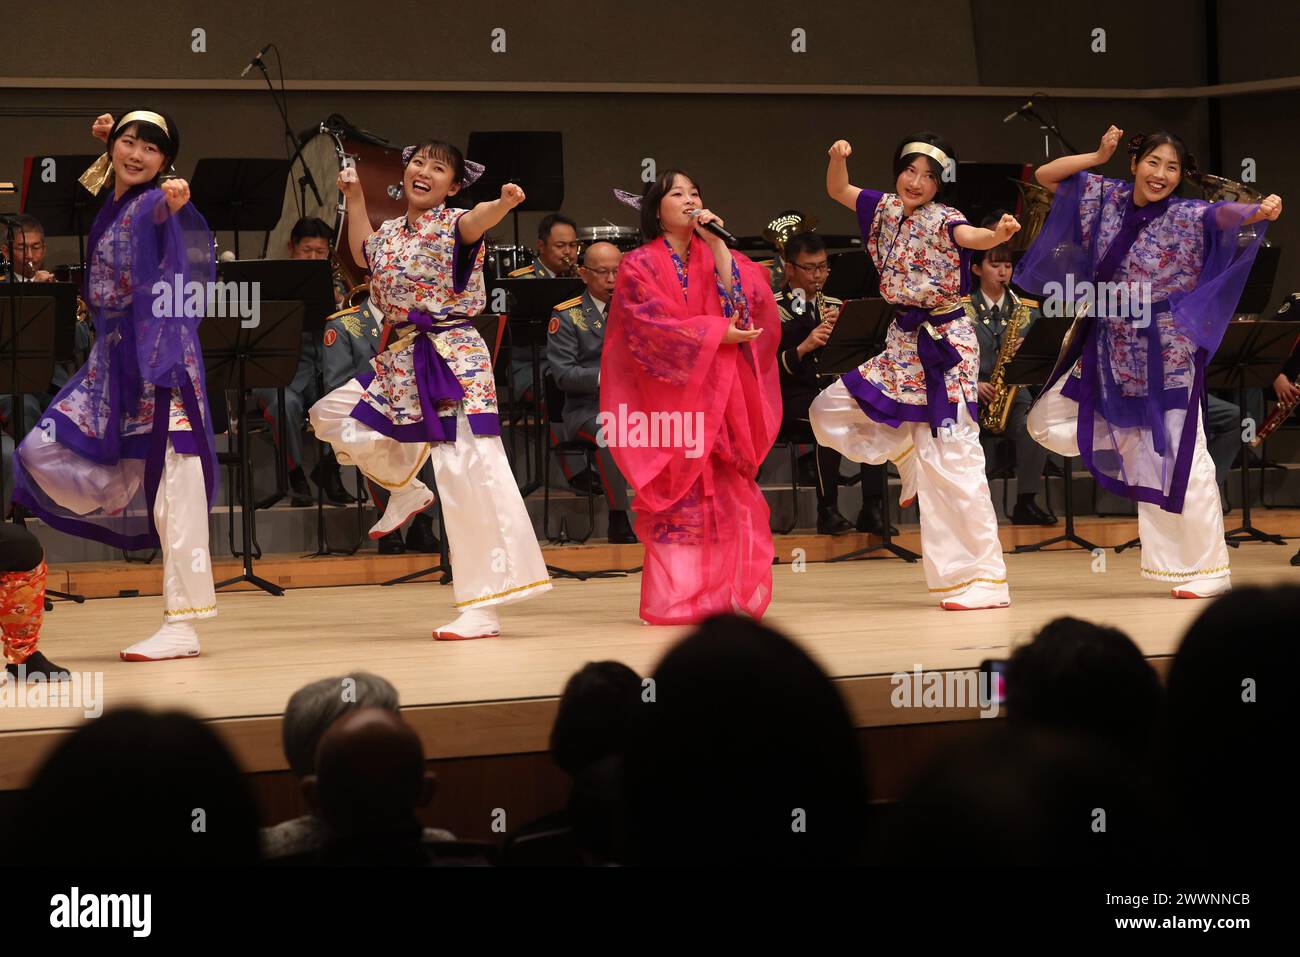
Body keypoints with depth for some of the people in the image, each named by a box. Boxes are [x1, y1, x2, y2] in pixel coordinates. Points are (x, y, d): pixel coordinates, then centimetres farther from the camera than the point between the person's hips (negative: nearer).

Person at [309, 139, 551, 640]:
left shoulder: (452, 224, -10)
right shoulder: (391, 233, 13)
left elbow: (474, 222, -35)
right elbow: (364, 253, 36)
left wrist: (503, 203, -58)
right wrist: (355, 196, 28)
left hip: (454, 360, -8)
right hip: (401, 361, 8)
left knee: (469, 475, -12)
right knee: (332, 416, 15)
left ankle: (483, 608, -11)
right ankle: (405, 488, 31)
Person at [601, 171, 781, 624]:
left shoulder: (714, 257, 14)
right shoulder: (639, 265, 2)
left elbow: (744, 302, -3)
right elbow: (652, 326, -11)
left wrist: (717, 245, -7)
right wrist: (717, 334, -13)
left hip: (721, 395, 4)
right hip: (667, 392, -4)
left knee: (725, 497, -4)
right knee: (676, 498, -9)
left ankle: (725, 596, -1)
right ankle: (675, 600, -7)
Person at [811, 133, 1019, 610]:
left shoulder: (941, 220, -14)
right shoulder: (887, 209, 6)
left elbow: (969, 236, -35)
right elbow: (837, 190, 17)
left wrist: (997, 234, -57)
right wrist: (838, 158, -4)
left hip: (945, 344, -7)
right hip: (902, 343, 7)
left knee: (951, 459, -10)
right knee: (829, 411, 7)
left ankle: (982, 577, -8)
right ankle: (908, 455, 18)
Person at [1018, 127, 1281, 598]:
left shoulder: (1186, 217, -12)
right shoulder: (1108, 198, 1)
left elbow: (1225, 215, -32)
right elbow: (1045, 176, 7)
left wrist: (1259, 210, -53)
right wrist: (1098, 157, -4)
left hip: (1164, 353, -5)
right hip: (1106, 348, 5)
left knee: (1177, 457, -3)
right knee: (1047, 423, 9)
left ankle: (1207, 571, 5)